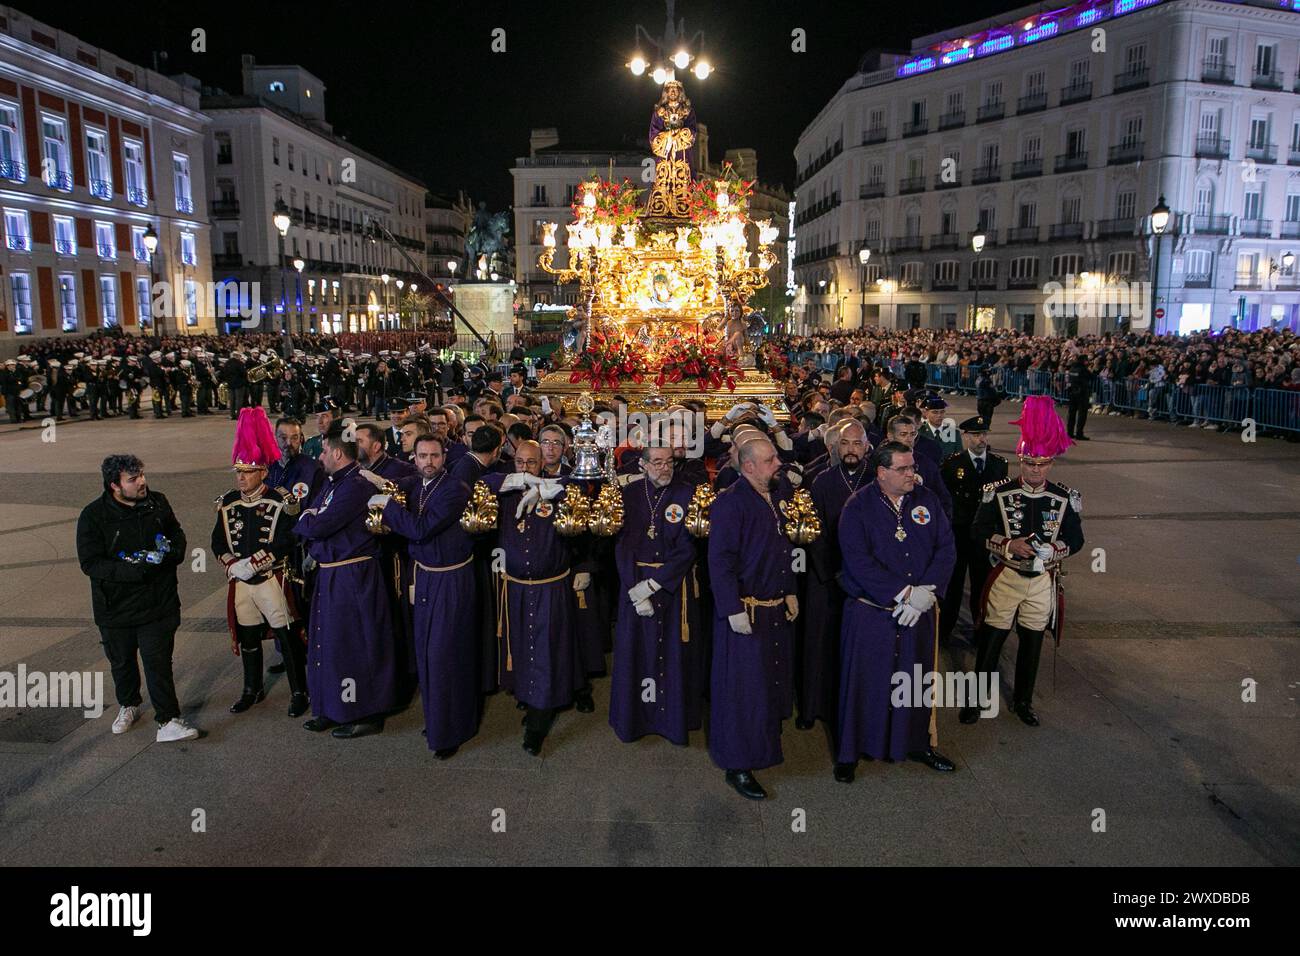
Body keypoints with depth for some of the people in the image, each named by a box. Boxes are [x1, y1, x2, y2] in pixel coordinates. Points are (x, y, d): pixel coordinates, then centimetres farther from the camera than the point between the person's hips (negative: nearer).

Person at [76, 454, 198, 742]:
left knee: (158, 662, -3)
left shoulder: (157, 502, -2)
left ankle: (168, 722, 1)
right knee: (122, 662, 20)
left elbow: (177, 532, 16)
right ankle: (128, 705, 44)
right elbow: (90, 563, -16)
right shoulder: (94, 515, -13)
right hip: (115, 607, 0)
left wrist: (173, 550, -7)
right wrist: (134, 570, -27)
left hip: (158, 602, 0)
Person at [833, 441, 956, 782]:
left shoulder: (927, 500, 2)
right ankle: (849, 752, 21)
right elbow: (859, 563, -18)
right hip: (870, 613, -4)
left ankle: (918, 743, 36)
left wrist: (926, 592, -14)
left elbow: (945, 548, -2)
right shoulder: (858, 508, -10)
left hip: (919, 612, 4)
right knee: (864, 681, 5)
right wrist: (905, 593, -21)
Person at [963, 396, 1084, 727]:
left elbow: (1075, 539, 1)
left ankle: (1023, 701, 33)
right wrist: (1008, 544, -22)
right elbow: (978, 532, -5)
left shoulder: (1065, 498, -4)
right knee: (990, 641, 6)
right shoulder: (998, 493, -8)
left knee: (1032, 643, 15)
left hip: (1044, 581, 2)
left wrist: (1052, 550, -20)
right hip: (1006, 578, -2)